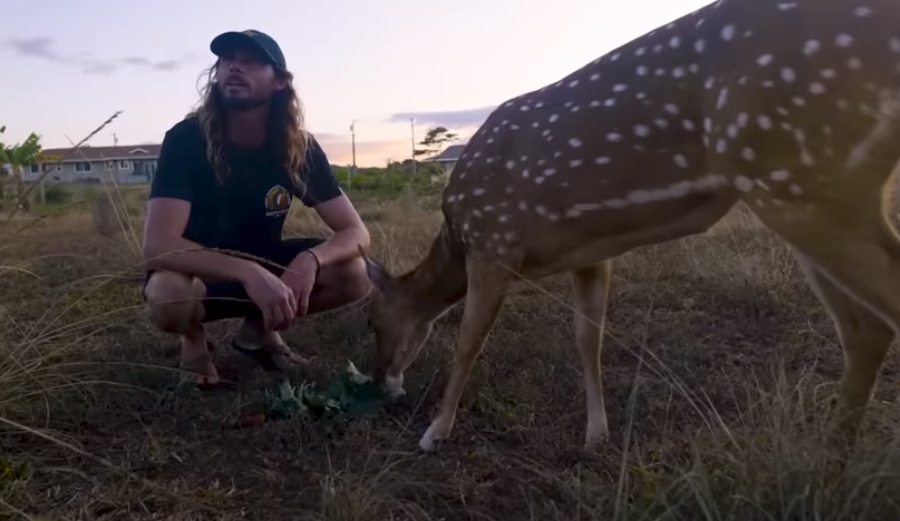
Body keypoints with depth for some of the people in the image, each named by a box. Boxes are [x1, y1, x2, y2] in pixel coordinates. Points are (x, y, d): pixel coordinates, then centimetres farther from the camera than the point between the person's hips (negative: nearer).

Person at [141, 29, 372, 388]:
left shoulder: (300, 147, -14)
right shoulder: (185, 139, -23)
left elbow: (356, 232, -16)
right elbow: (157, 245, -33)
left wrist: (309, 259, -38)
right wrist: (250, 274, -46)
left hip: (264, 267, 3)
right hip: (198, 272, -3)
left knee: (355, 274, -20)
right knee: (168, 295, -38)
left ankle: (259, 327, 6)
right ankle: (194, 338, 1)